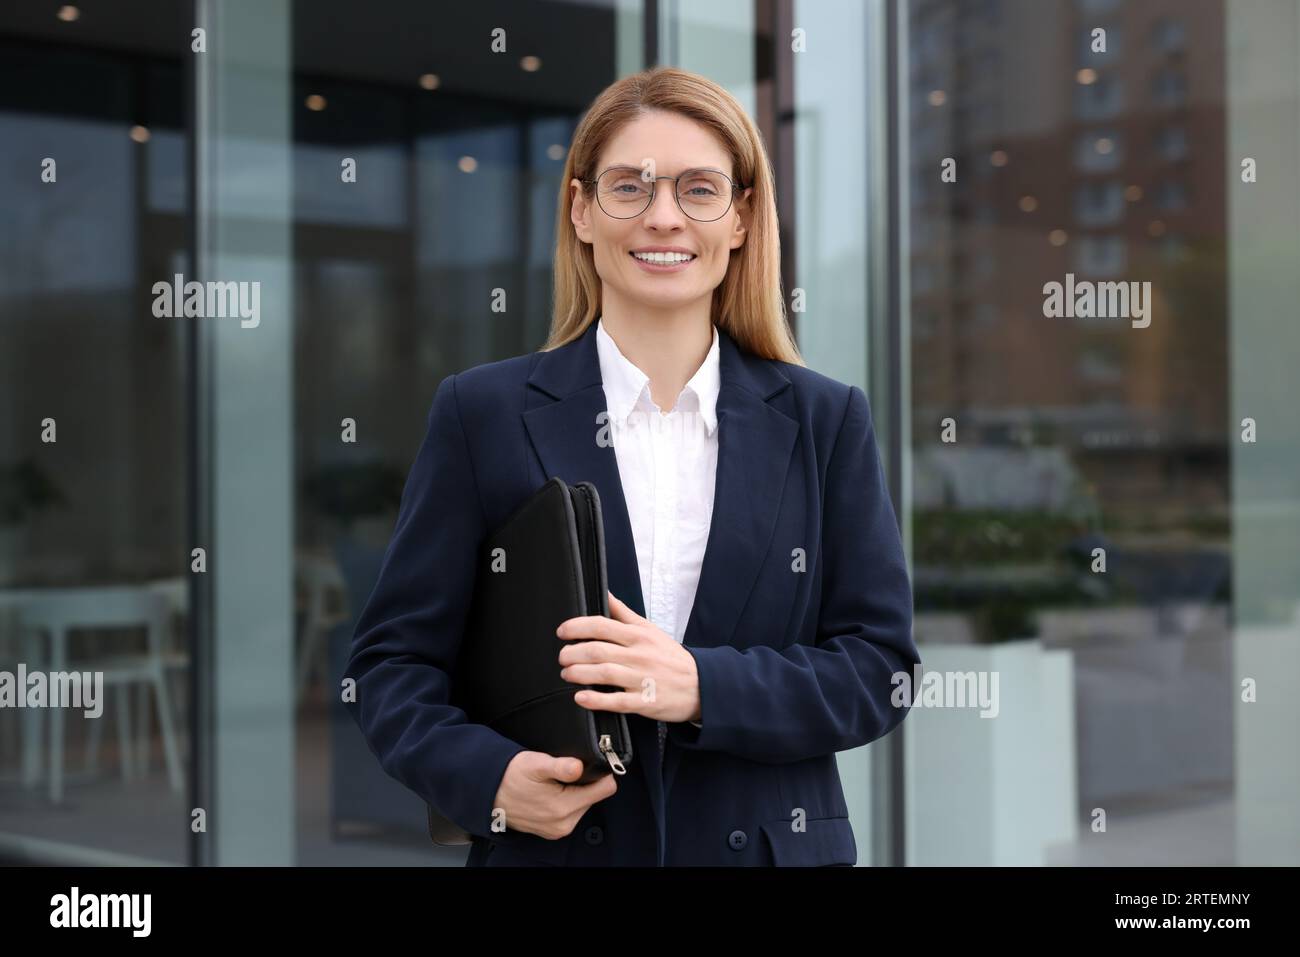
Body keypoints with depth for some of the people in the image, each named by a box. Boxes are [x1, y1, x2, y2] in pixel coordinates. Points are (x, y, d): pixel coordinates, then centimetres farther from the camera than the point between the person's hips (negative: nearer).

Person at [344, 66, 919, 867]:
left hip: (771, 843, 1)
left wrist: (702, 687, -18)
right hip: (553, 845, -1)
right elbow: (393, 658, -2)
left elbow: (879, 666, -2)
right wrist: (488, 775, -20)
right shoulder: (484, 412, -2)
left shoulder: (826, 421, 1)